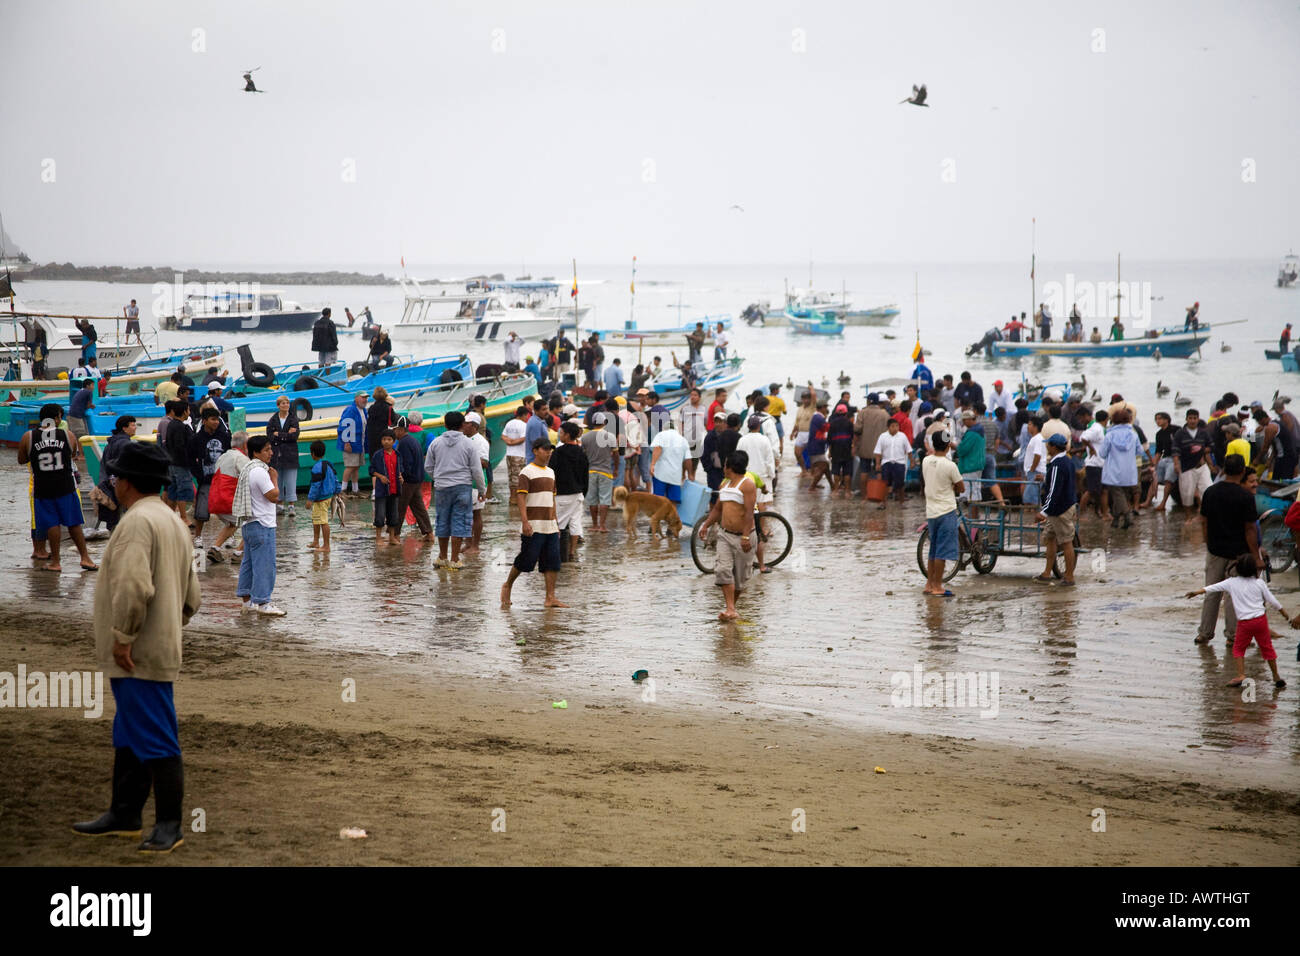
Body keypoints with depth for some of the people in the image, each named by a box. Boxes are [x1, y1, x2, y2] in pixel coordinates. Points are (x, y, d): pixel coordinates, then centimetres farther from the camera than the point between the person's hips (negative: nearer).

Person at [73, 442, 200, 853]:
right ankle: (124, 814, 26)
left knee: (156, 740, -4)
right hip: (159, 651, 10)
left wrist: (123, 637, -21)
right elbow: (192, 595, 20)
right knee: (129, 737, 18)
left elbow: (133, 587, -28)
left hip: (139, 656, -10)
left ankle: (169, 825, 0)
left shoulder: (137, 521, -16)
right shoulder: (174, 522, 16)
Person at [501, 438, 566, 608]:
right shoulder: (527, 472, -6)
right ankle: (507, 586, 19)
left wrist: (555, 522, 21)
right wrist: (525, 522, -22)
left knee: (552, 561, -1)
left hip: (550, 526, 7)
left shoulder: (550, 472, 17)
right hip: (533, 527, -7)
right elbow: (521, 498, -13)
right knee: (526, 560, -3)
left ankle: (550, 598, -1)